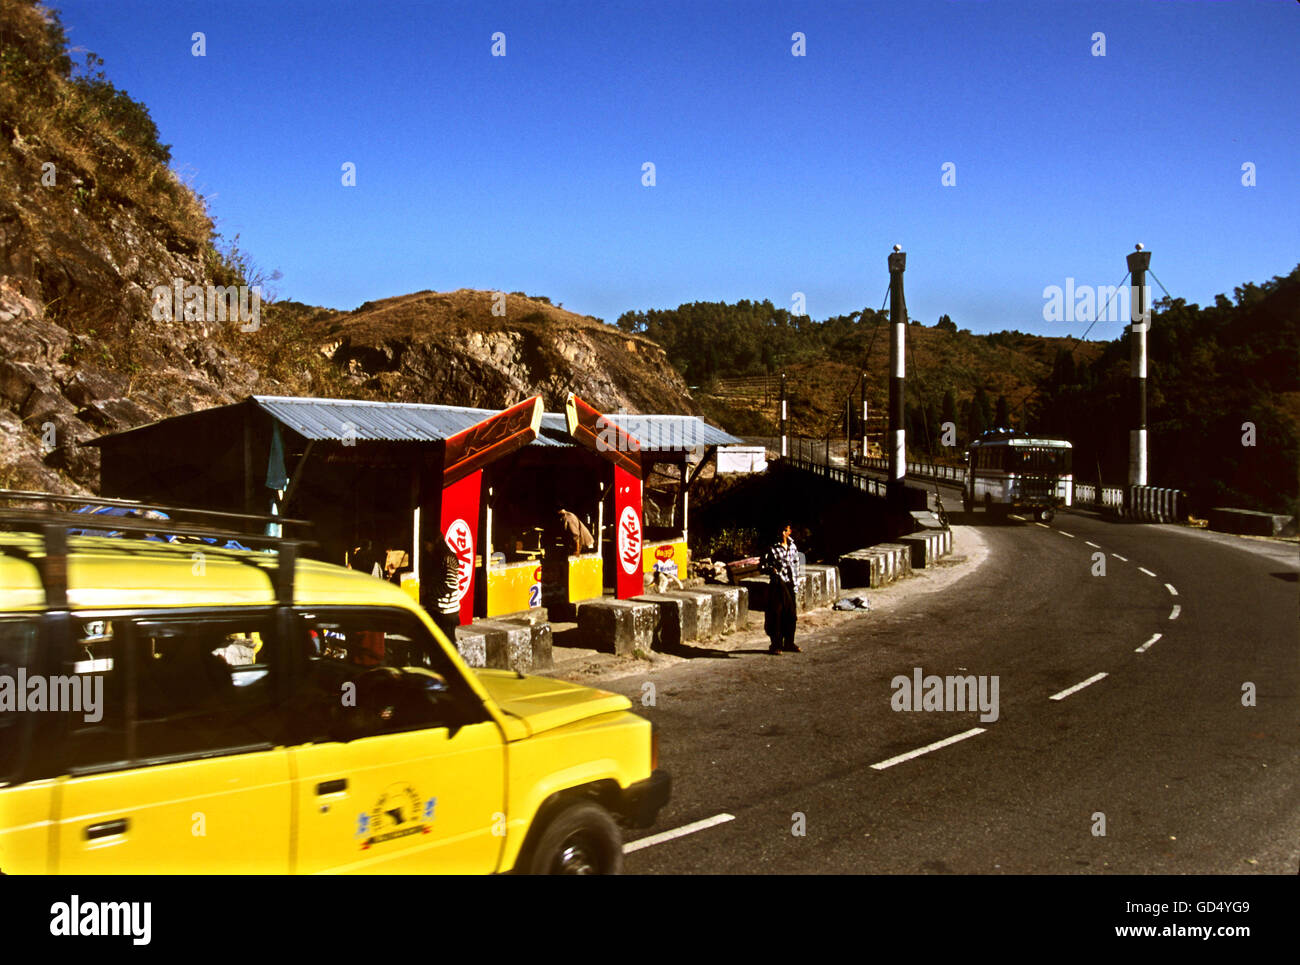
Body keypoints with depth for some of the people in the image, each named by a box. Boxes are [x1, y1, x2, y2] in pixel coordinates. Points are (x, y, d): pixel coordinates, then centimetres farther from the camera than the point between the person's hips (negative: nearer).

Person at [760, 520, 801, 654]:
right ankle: (776, 645, 5)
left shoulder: (793, 546, 8)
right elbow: (763, 566, -6)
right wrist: (771, 570, -26)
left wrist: (795, 578, 13)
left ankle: (789, 644, 21)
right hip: (777, 584, -5)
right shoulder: (772, 548, -8)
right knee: (776, 614, -3)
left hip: (790, 584, 5)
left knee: (791, 614, 9)